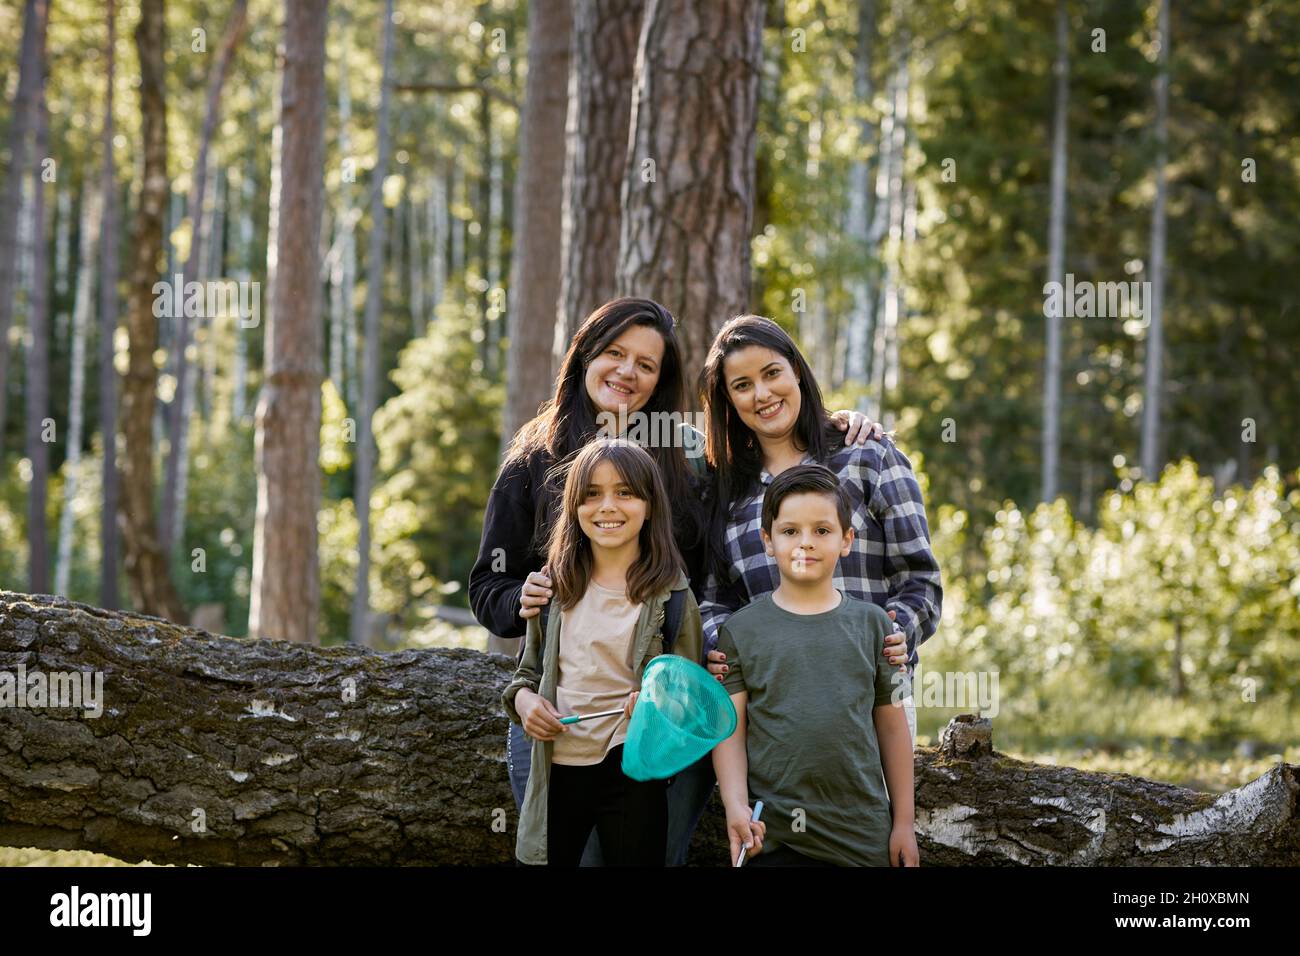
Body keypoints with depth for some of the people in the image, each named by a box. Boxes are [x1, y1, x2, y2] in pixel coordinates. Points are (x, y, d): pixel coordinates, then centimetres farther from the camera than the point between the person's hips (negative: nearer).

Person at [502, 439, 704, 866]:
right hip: (555, 770, 3)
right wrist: (524, 701, -5)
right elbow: (527, 673, 16)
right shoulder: (555, 586, 7)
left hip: (631, 771, -3)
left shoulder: (670, 595, -2)